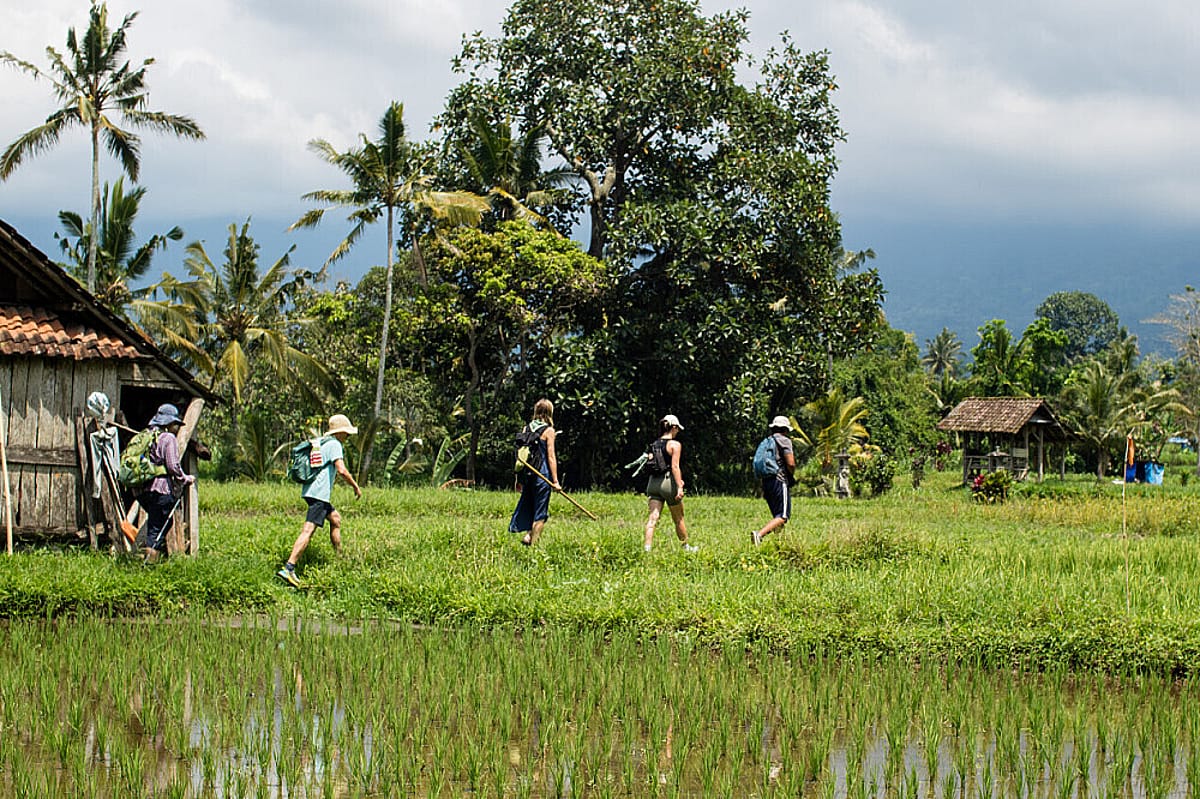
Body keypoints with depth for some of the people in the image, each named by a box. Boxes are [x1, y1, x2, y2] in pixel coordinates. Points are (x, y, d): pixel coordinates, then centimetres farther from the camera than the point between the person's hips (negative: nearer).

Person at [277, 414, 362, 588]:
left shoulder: (321, 442, 18)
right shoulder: (334, 445, -9)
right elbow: (342, 470, -20)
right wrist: (355, 487, -8)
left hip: (310, 490, 10)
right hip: (319, 494, -10)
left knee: (335, 519, 25)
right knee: (308, 531, -16)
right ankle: (288, 569, -26)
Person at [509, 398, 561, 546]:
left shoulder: (527, 428, 10)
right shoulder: (548, 431, -7)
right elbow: (551, 457, -10)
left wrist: (518, 478, 16)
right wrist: (555, 481, -9)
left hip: (527, 474, 6)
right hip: (542, 475, -6)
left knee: (529, 508, 17)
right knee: (540, 513, 2)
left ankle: (528, 535, 1)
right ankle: (534, 544, 2)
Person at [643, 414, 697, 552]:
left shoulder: (654, 444, 13)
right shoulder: (675, 444, -7)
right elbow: (675, 466, -15)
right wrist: (679, 487, -18)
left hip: (653, 482, 5)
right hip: (668, 481, -5)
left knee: (653, 517, -3)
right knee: (678, 519, 12)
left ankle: (647, 547, -18)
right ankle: (686, 547, 28)